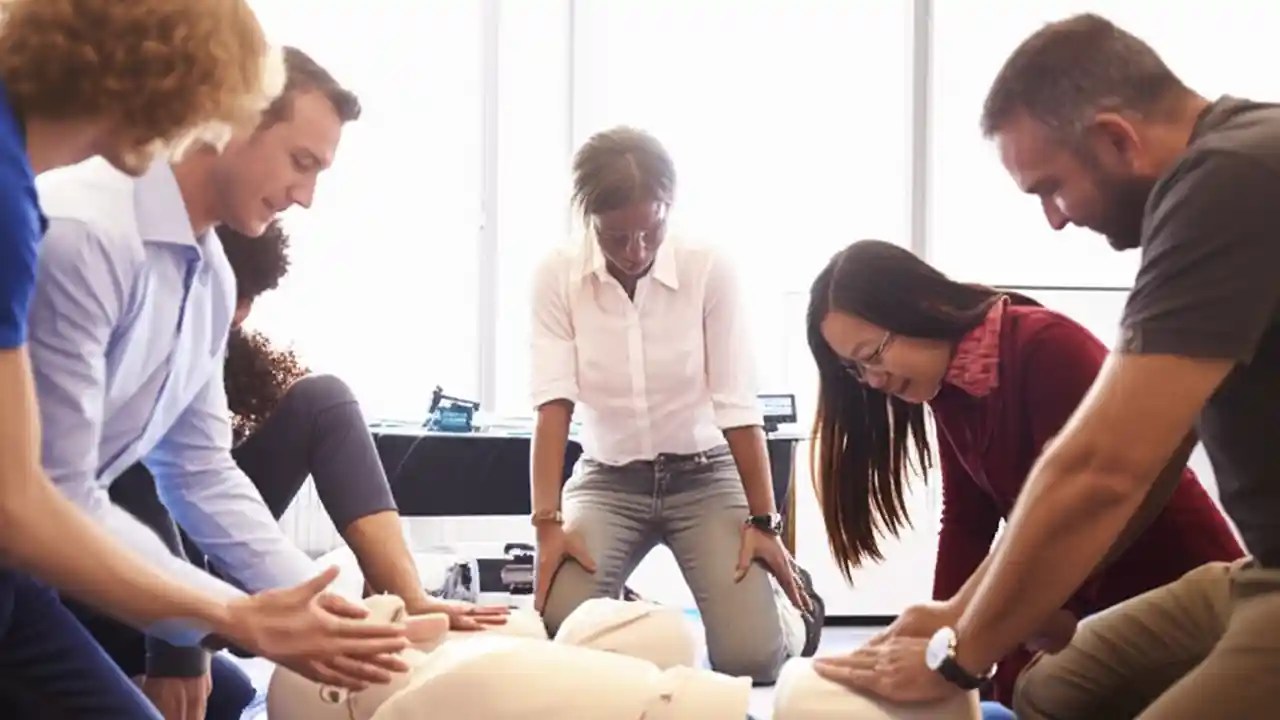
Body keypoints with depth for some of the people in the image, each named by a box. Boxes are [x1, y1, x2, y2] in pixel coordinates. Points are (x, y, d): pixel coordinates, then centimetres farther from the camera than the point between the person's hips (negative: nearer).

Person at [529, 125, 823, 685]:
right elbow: (553, 402, -15)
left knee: (750, 656, -16)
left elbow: (736, 405, -13)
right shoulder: (557, 277, -9)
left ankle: (792, 607, 23)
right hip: (608, 479, 2)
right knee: (558, 631, -23)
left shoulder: (708, 270, -15)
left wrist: (762, 521, -13)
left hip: (703, 476, -1)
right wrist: (548, 520, -25)